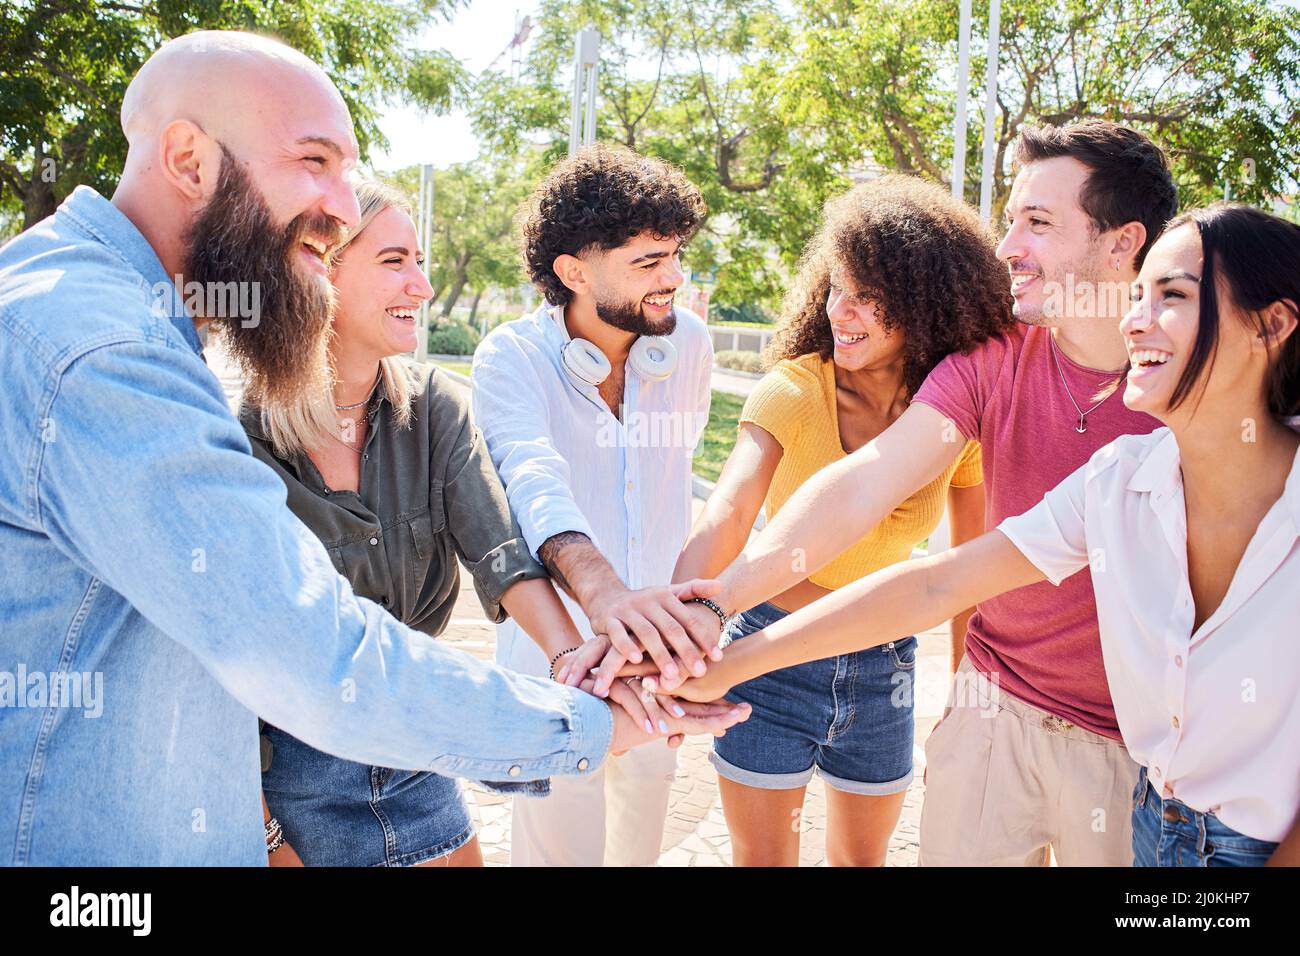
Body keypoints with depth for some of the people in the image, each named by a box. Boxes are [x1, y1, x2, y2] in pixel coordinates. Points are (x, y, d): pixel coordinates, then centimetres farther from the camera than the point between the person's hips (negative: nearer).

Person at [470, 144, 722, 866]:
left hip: (655, 644, 4)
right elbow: (535, 481, -35)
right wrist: (601, 591, -54)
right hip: (554, 649, -3)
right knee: (559, 842, 8)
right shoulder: (513, 358, -16)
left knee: (640, 840, 20)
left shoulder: (689, 343, -5)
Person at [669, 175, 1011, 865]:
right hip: (772, 650, -2)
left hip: (884, 666, 3)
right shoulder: (794, 390, -19)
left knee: (861, 858, 21)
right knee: (763, 857, 13)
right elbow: (728, 511, -37)